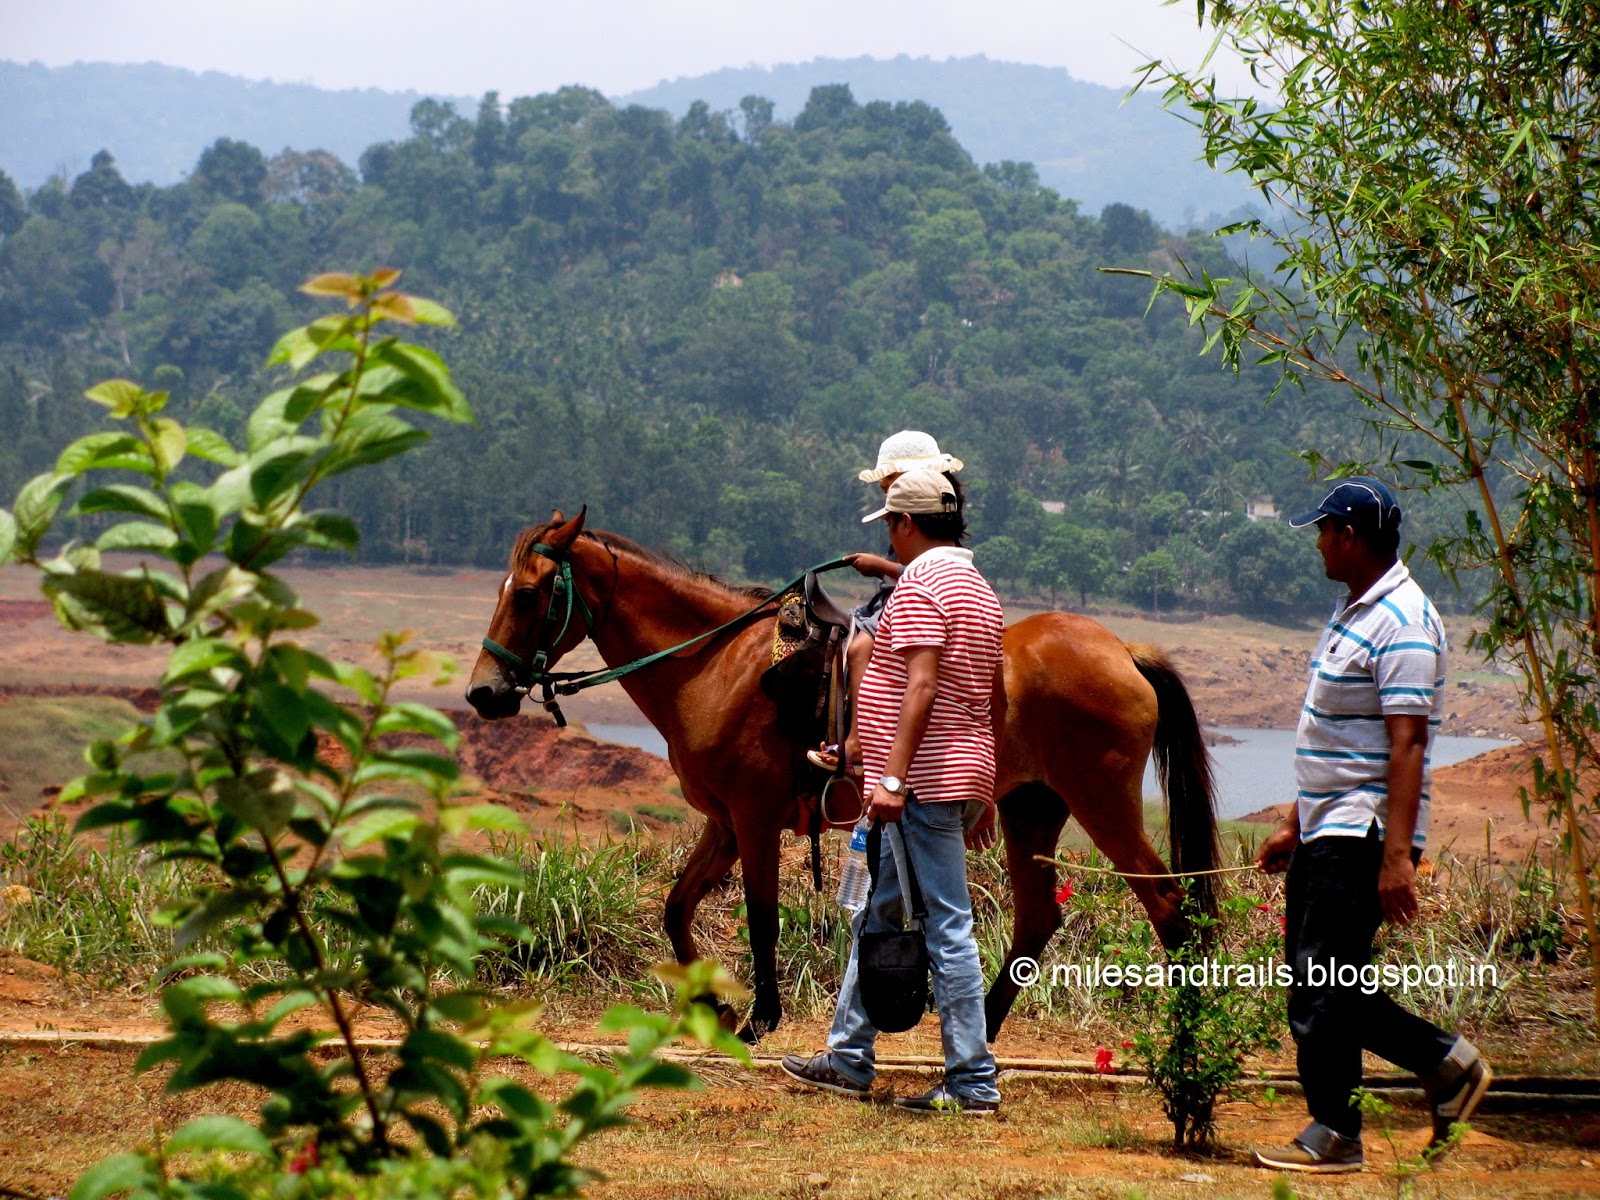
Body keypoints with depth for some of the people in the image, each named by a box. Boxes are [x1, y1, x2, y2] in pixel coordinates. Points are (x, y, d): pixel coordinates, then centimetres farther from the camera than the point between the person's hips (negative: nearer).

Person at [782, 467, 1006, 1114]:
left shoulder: (918, 584, -13)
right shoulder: (978, 588, 17)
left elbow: (921, 686, -23)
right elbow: (996, 700, 19)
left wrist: (893, 778, -26)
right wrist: (985, 792, 24)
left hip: (923, 785, -10)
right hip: (965, 774, 10)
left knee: (947, 928, -7)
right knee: (875, 916, 18)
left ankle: (972, 1080, -4)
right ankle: (849, 1058, 25)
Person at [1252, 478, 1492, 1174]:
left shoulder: (1402, 624, -16)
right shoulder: (1354, 612, 16)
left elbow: (1407, 744, -23)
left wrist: (1397, 855, -28)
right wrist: (1296, 828, 24)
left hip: (1362, 834, -10)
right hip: (1325, 830, 10)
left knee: (1322, 987, -7)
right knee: (1317, 983, 11)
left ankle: (1333, 1136, 2)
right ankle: (1447, 1063, 18)